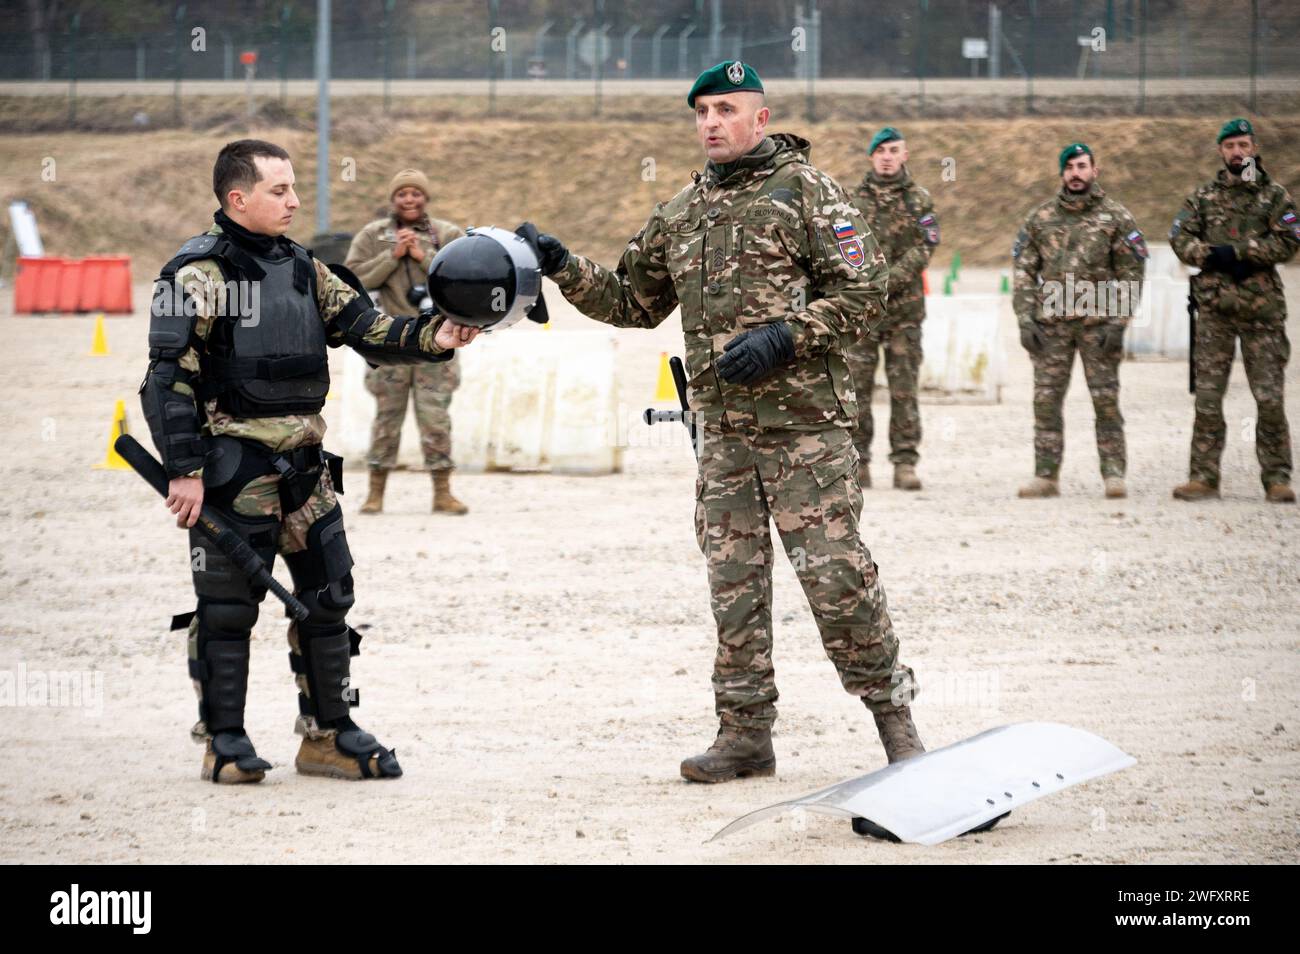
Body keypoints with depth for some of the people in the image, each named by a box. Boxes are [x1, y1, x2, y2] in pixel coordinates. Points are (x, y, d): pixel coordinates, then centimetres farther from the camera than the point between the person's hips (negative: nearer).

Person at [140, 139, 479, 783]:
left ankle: (329, 735, 19)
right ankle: (224, 742, 9)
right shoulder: (200, 272, -8)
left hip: (305, 465, 7)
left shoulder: (302, 270, 13)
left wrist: (429, 339, -11)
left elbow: (366, 329, 9)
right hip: (233, 467, -7)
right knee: (227, 605, -1)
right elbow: (169, 376, -12)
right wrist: (184, 469, -18)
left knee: (328, 597, 9)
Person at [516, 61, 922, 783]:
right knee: (733, 581, 6)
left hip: (805, 419, -6)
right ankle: (745, 732, 12)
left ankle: (891, 711, 7)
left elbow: (863, 291, -7)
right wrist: (561, 267, 10)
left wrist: (783, 337, -18)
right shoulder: (679, 215, 16)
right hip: (722, 426, 6)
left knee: (834, 572, -8)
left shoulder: (805, 189, -2)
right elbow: (633, 304, 23)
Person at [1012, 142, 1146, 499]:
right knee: (1046, 399, 1)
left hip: (1098, 322, -2)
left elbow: (1131, 274, 0)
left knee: (1106, 399, -4)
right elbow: (1024, 272, 9)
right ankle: (1046, 476, 6)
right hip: (1050, 322, 2)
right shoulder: (1040, 218, 9)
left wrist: (1118, 323, -9)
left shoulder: (1116, 217, 2)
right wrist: (1025, 319, -1)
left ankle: (1114, 474, 0)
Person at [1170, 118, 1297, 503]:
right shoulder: (1204, 196, 12)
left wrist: (1237, 252, -14)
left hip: (1262, 308, -2)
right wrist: (1213, 257, -13)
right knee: (1207, 395, 1)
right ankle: (1203, 477, 5)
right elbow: (1180, 237, 5)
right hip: (1215, 308, 2)